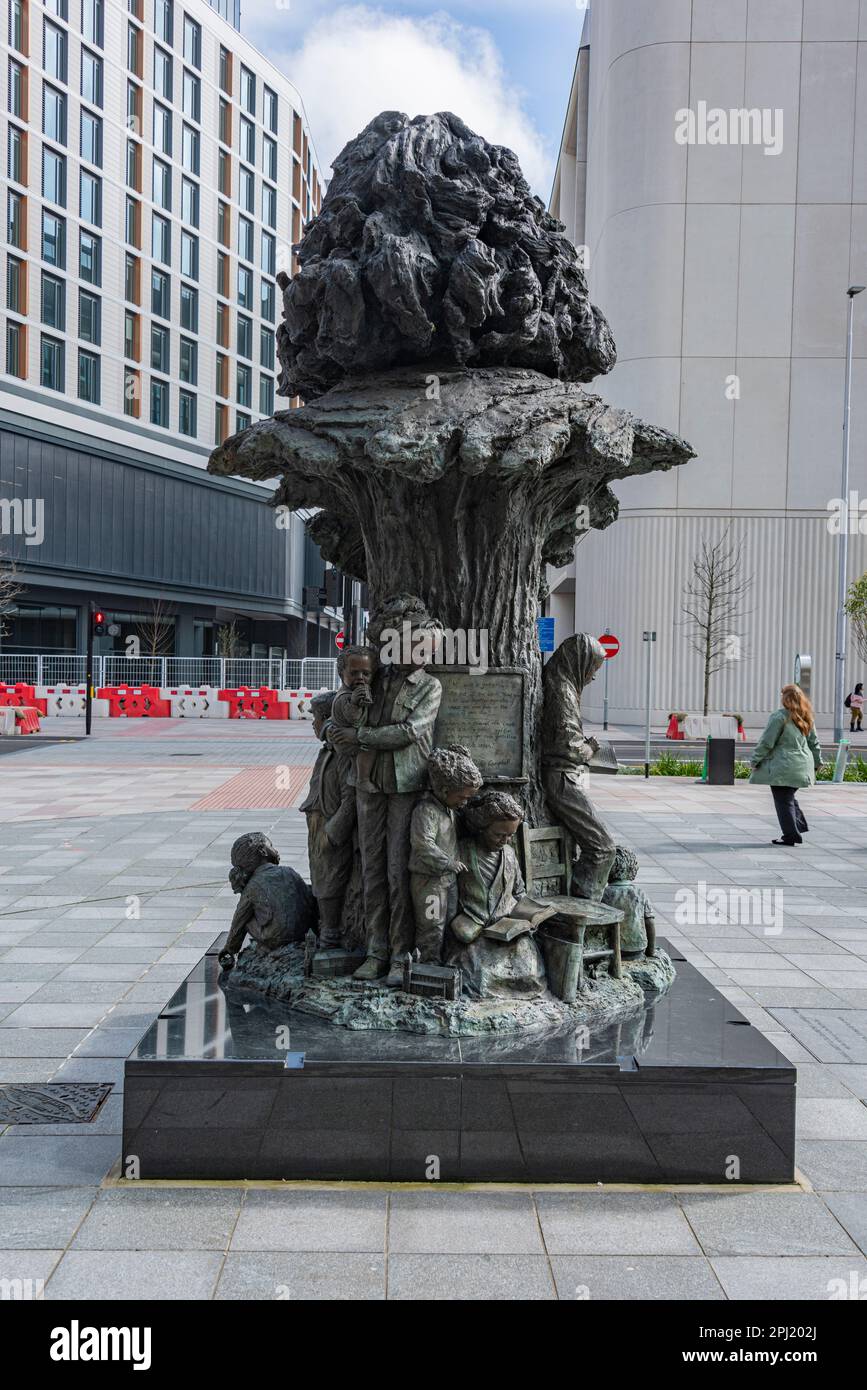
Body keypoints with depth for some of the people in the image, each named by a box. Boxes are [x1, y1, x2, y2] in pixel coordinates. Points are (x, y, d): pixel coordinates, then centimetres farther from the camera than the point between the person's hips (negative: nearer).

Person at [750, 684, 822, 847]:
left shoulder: (780, 716, -13)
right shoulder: (807, 718, 9)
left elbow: (766, 742, -12)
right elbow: (814, 742, 17)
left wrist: (756, 760, -4)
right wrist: (817, 762, 27)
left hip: (783, 767, -7)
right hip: (802, 765, 7)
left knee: (783, 801, 1)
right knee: (789, 797, 22)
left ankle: (790, 835, 4)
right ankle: (800, 826, 19)